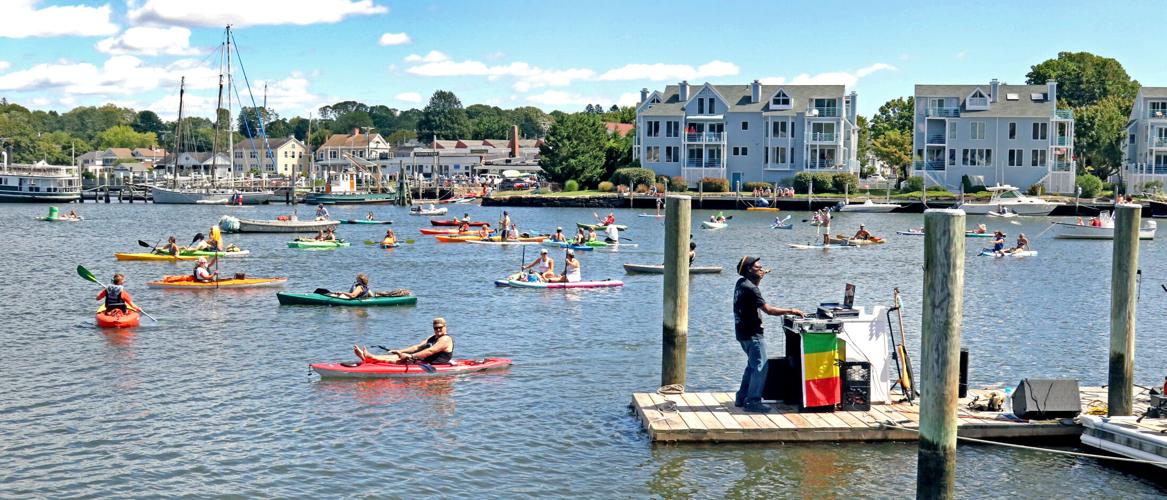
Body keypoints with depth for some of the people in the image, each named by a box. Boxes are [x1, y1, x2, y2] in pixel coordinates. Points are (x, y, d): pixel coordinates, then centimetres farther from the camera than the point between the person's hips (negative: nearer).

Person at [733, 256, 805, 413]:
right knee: (760, 367, -5)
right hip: (752, 334, -10)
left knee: (752, 365, 20)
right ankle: (752, 401, -4)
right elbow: (769, 310, -25)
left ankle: (742, 398, 24)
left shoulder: (741, 283, 8)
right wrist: (791, 311, -18)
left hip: (743, 332, 10)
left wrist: (759, 277, 17)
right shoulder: (750, 289, -21)